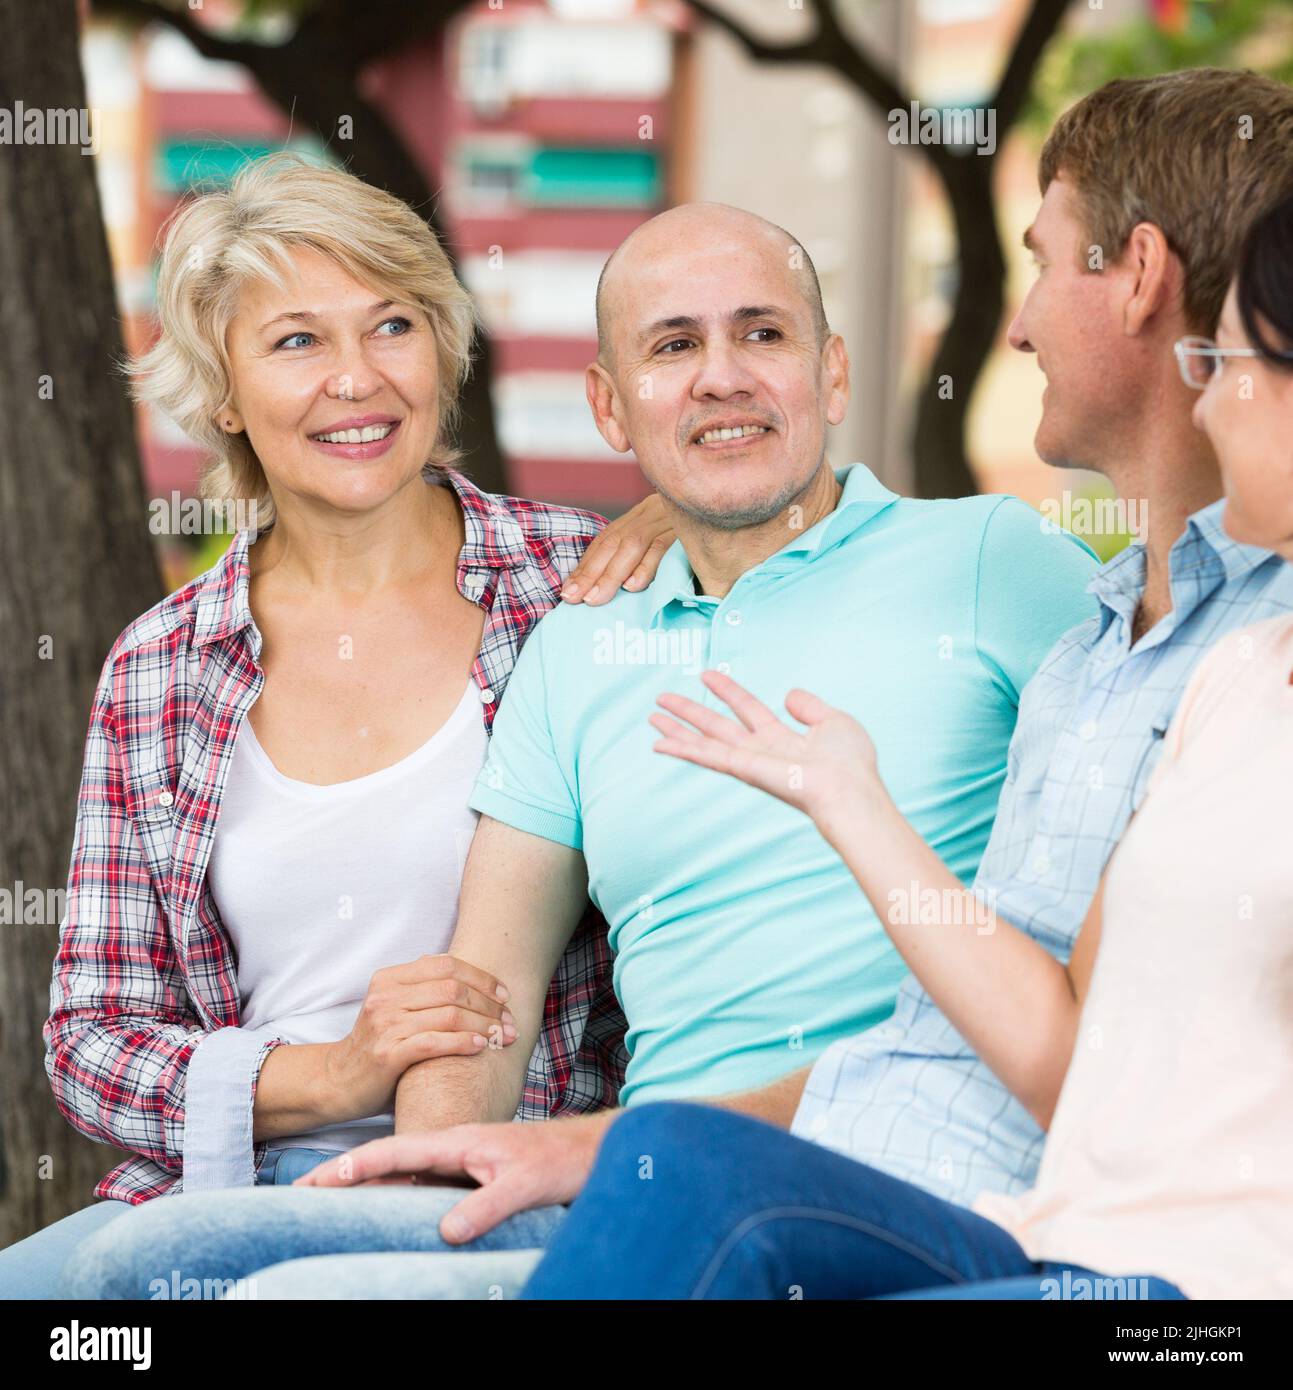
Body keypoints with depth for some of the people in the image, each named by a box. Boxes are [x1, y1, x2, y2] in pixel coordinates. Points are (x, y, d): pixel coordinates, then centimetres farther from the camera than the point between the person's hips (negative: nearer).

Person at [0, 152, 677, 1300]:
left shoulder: (580, 586, 3)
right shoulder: (158, 671, 10)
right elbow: (92, 1041, 8)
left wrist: (687, 510, -4)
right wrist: (330, 1074, -10)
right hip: (227, 1182, 4)